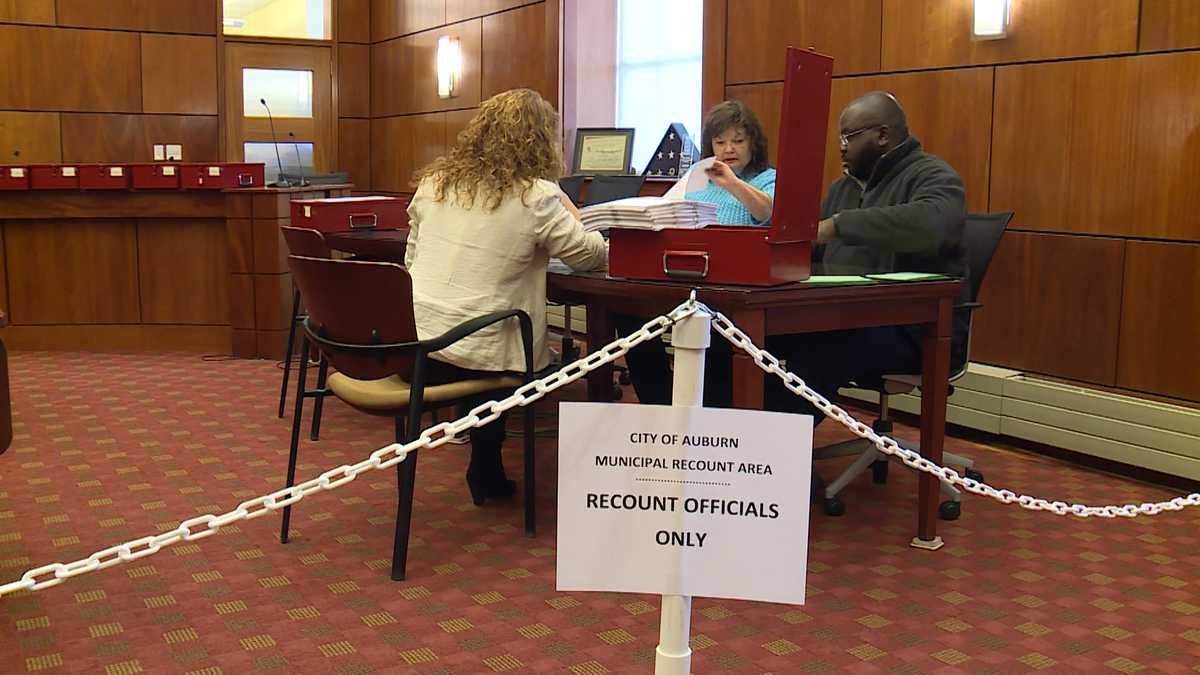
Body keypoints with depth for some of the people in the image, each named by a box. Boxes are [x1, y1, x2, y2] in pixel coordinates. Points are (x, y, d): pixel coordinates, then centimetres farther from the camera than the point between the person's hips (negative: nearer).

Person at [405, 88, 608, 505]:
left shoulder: (434, 182, 8)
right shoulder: (537, 197, -9)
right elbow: (592, 256, 3)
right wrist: (571, 218, 21)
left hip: (410, 346, 6)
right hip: (471, 357, -6)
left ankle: (487, 475, 39)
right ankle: (486, 475, 28)